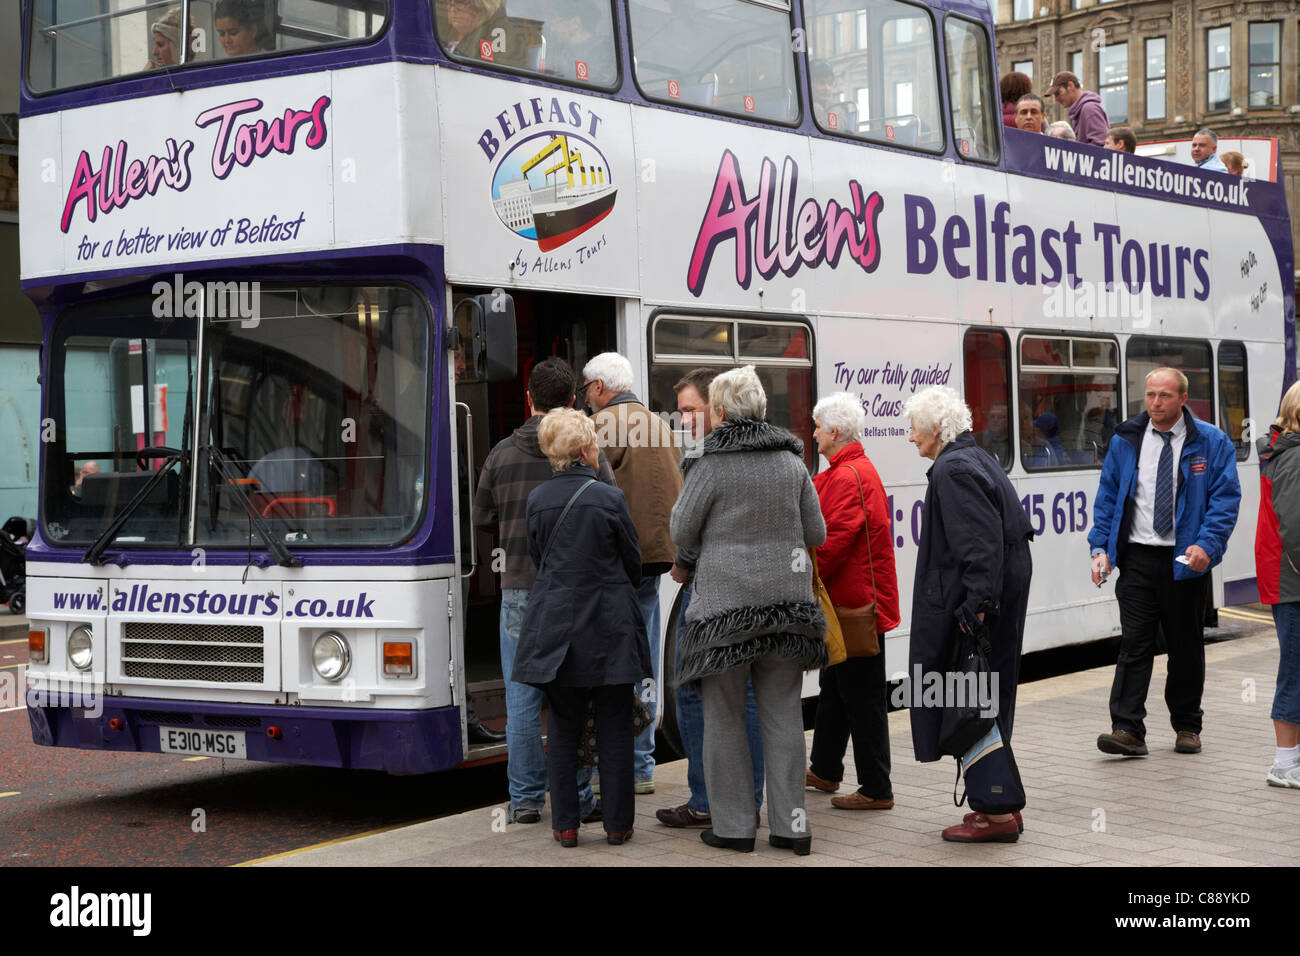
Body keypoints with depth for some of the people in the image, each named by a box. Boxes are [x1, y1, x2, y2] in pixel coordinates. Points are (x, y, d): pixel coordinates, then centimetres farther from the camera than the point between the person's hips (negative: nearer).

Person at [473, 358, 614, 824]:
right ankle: (578, 798, 10)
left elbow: (483, 518, 8)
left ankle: (525, 799, 11)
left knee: (522, 699, 6)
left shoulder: (502, 453, 2)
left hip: (519, 589, 1)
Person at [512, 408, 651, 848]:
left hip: (555, 626, 3)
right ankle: (617, 824, 10)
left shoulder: (537, 500, 0)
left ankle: (565, 824, 10)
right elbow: (633, 563, 1)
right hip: (609, 628, -3)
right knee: (614, 729, 6)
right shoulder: (609, 498, -9)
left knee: (562, 727, 10)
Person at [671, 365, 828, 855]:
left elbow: (682, 533, -3)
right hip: (786, 597, 4)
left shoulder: (711, 464, -9)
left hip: (726, 601, -4)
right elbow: (816, 533, 10)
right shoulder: (791, 461, 5)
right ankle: (791, 825, 11)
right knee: (783, 714, 9)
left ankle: (733, 825, 10)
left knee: (725, 718, 6)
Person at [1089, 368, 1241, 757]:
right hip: (1138, 557, 1)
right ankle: (1127, 729, -10)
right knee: (1134, 642, -6)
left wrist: (1206, 544, -18)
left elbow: (1226, 498, -4)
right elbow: (1106, 497, 11)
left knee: (1186, 645, 9)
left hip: (1185, 560, -1)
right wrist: (1101, 548, 1)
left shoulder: (1211, 443, 1)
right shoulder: (1125, 441, 8)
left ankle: (1187, 728, 22)